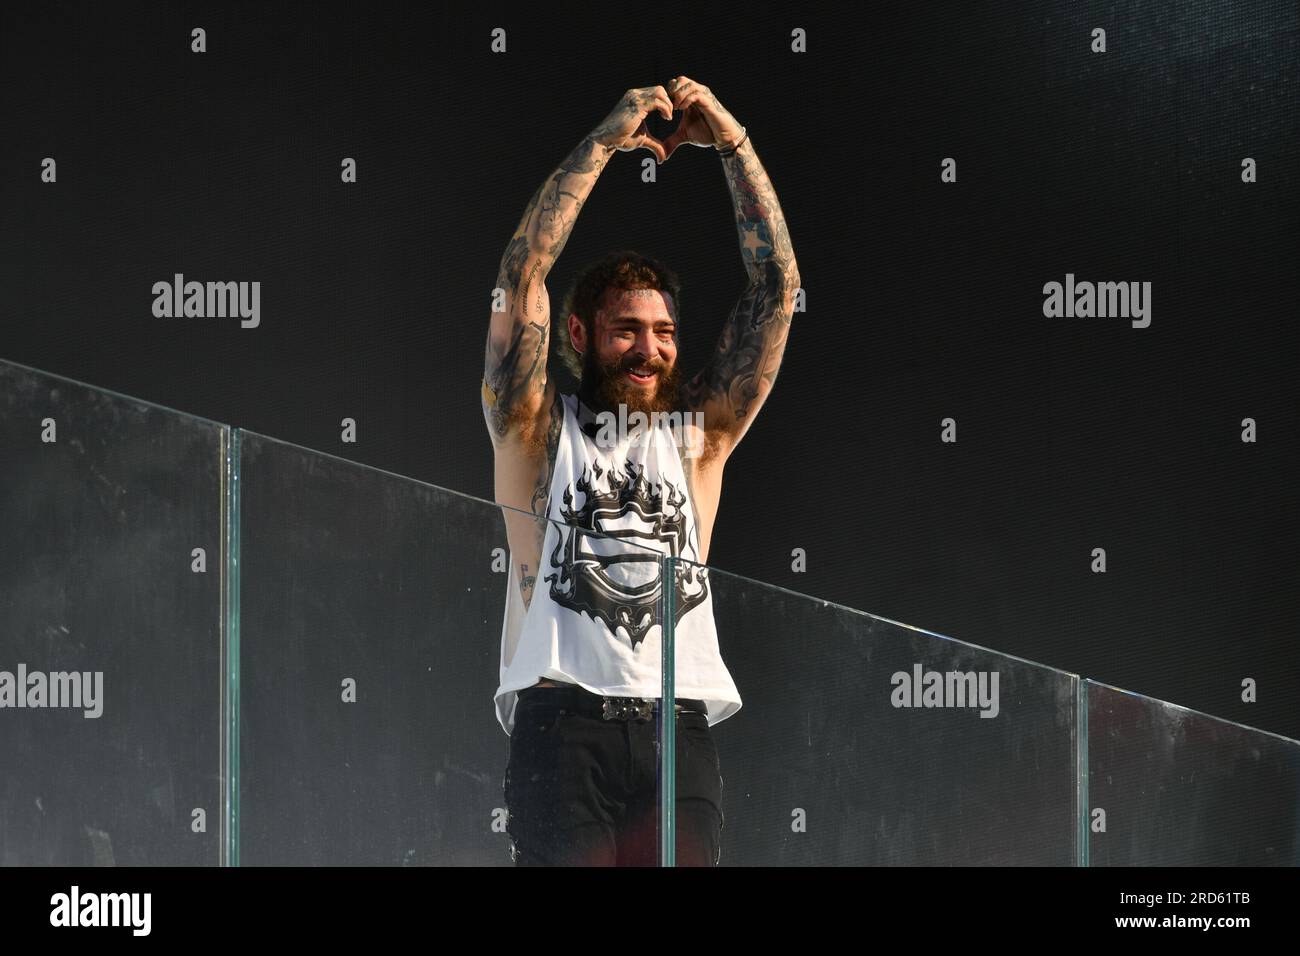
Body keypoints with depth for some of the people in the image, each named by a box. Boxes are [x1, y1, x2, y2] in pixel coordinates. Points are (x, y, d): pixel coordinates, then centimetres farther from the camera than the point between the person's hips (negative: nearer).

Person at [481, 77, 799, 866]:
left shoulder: (697, 435, 19)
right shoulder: (539, 431, 13)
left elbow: (777, 288, 15)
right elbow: (522, 275, 2)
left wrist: (732, 142, 11)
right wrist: (605, 142, 2)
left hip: (680, 732, 3)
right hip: (565, 726, -2)